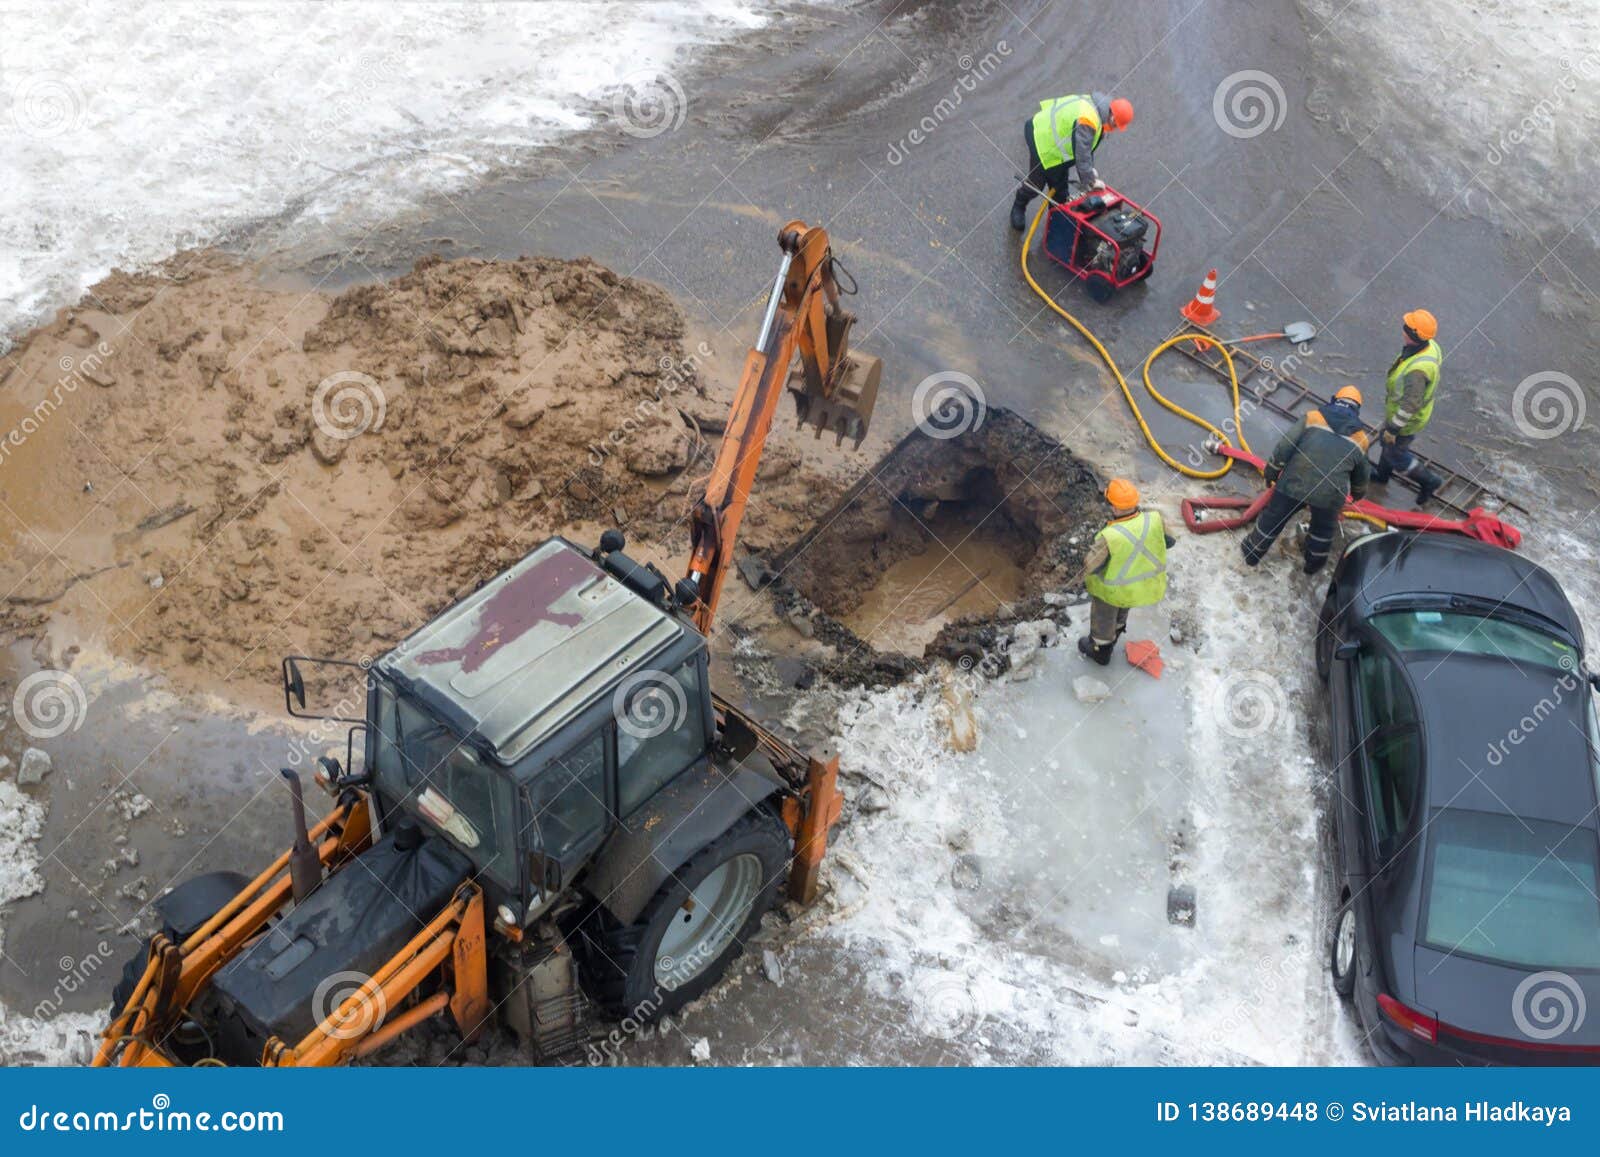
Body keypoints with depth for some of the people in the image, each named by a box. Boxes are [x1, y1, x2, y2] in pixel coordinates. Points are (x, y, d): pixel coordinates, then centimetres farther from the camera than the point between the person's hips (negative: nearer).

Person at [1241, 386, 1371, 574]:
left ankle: (1252, 553, 36)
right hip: (1330, 493, 1)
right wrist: (1358, 493, 44)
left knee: (1273, 519, 20)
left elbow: (1284, 446, -1)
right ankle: (1314, 562, 46)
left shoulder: (1313, 416, 6)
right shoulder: (1360, 438, 13)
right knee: (1323, 528, 29)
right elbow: (1361, 473, 25)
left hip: (1294, 482, -1)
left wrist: (1272, 472, 9)